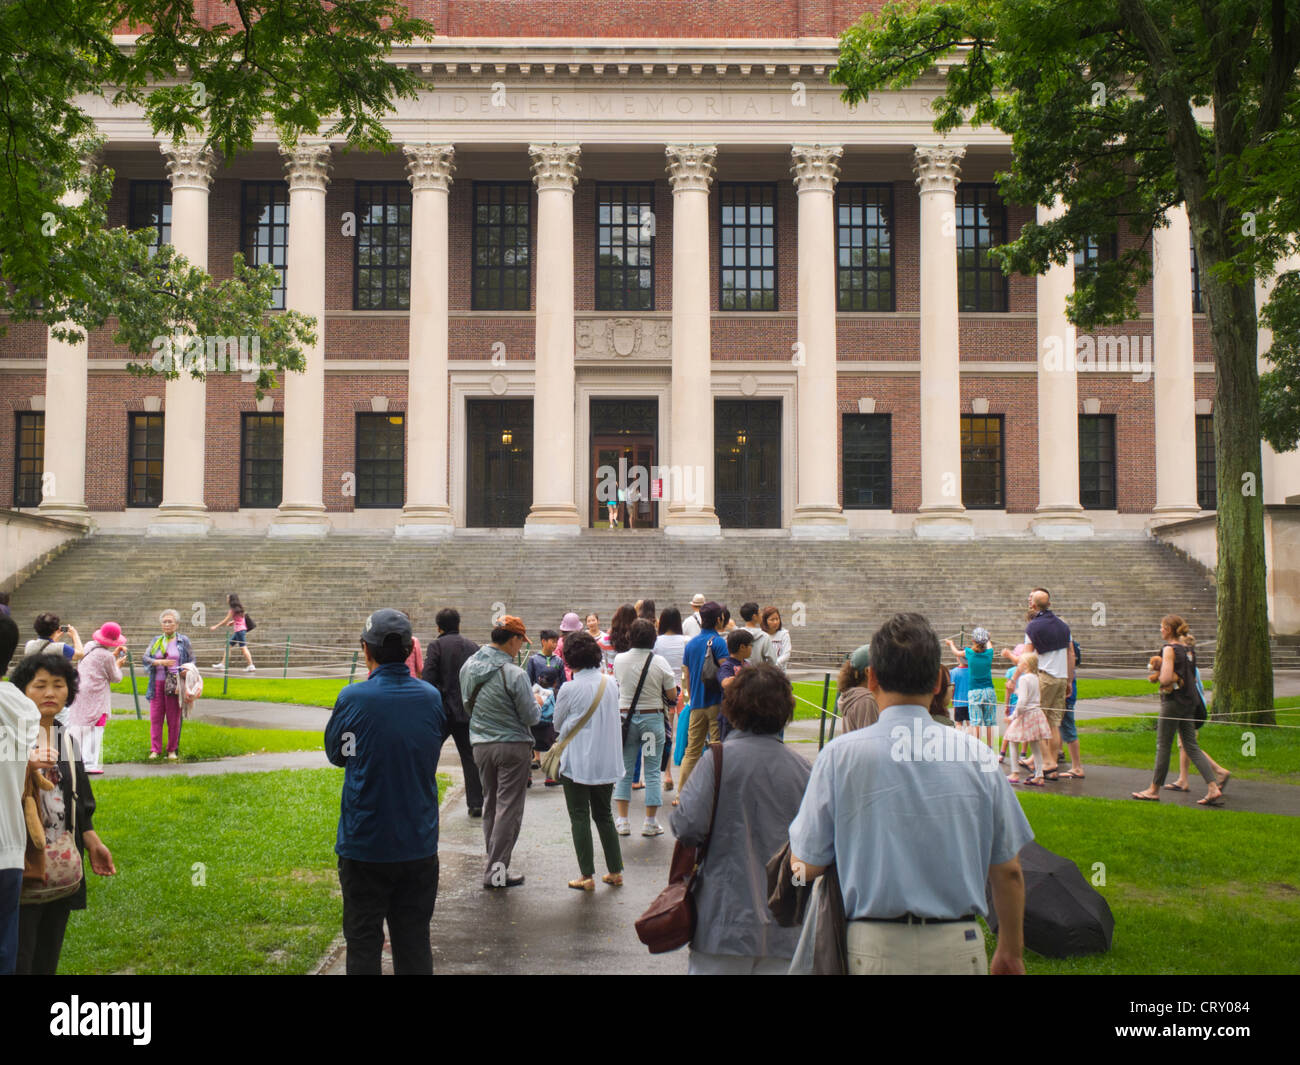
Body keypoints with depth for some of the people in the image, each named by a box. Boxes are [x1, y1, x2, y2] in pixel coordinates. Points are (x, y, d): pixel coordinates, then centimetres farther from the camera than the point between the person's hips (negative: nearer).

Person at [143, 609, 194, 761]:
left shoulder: (183, 640, 6)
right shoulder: (156, 640, 13)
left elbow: (191, 660, 7)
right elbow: (146, 658, 4)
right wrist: (160, 662, -14)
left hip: (175, 685, -2)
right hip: (157, 684, 2)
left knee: (173, 719, 1)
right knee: (155, 717, 0)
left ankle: (172, 750, 10)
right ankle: (155, 750, 7)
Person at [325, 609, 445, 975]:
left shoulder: (353, 698, -13)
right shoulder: (431, 697, -4)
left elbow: (336, 754, 2)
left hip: (364, 843, -3)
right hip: (419, 843, 3)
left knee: (363, 943, 9)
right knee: (414, 944, 13)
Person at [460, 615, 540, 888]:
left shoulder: (469, 666, 2)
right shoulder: (514, 674, -19)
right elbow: (531, 717, -13)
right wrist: (537, 704, 8)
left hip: (481, 745, 6)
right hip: (513, 745, -6)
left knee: (490, 804, 17)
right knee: (509, 808, 1)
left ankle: (494, 863, 23)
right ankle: (496, 870, 1)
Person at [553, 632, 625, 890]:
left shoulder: (570, 689, -16)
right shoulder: (610, 683, -1)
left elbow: (557, 724, -1)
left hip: (578, 762, -5)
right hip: (607, 760, 5)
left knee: (580, 818, 5)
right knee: (604, 815, 17)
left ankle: (587, 876, 6)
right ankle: (615, 871, 19)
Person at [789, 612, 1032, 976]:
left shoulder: (840, 755, -8)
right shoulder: (977, 755, -1)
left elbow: (806, 867, -4)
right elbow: (1008, 871, 5)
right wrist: (1011, 952, 20)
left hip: (874, 949, -1)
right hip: (960, 948, 2)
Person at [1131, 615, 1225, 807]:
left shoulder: (1169, 649, -13)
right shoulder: (1188, 650, 12)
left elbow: (1166, 679, -21)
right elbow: (1193, 678, 17)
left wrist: (1159, 674, -3)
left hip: (1173, 702, -8)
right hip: (1189, 702, 8)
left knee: (1163, 746, 2)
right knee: (1191, 746, 8)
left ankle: (1154, 790, 11)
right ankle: (1214, 788, -2)